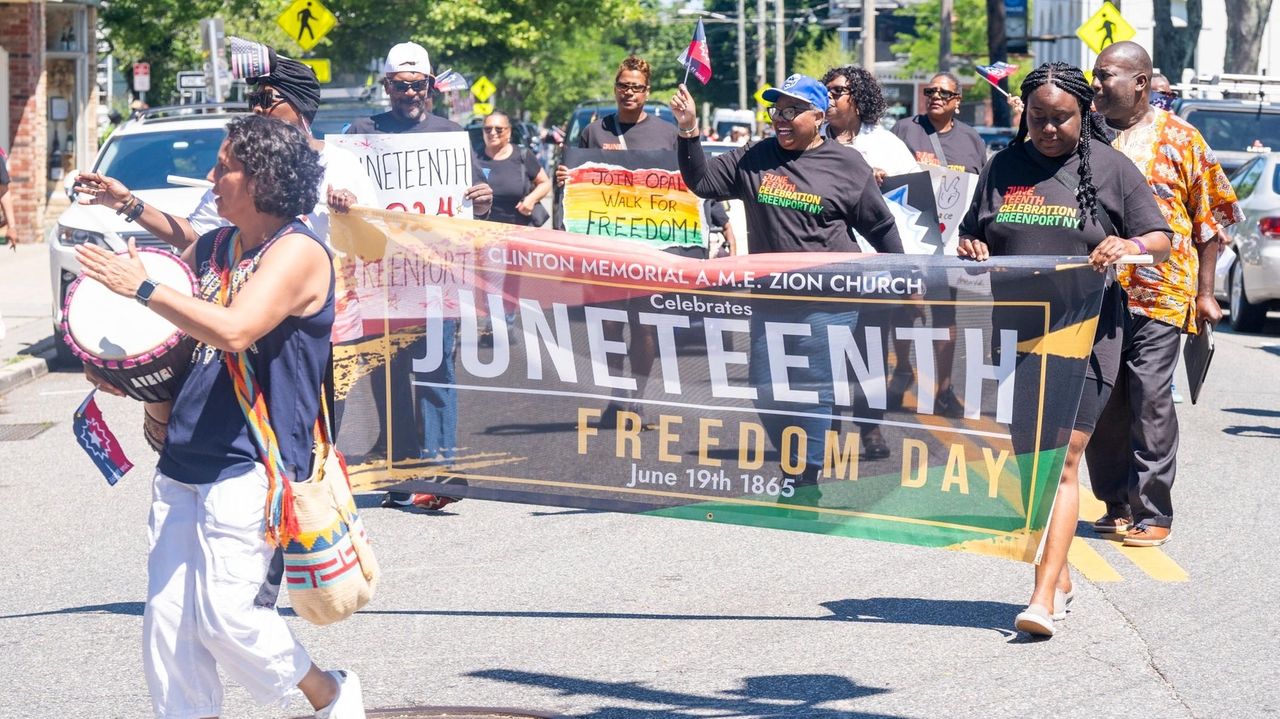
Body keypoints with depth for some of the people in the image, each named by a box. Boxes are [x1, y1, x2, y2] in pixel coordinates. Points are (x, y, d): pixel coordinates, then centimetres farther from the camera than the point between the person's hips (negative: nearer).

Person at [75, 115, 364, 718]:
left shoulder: (297, 251, -11)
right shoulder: (213, 248, 14)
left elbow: (236, 330, -26)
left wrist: (144, 288, -21)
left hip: (250, 464, -8)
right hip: (184, 460, 8)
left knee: (226, 614, -10)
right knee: (167, 617, 3)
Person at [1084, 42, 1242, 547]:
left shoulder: (1178, 139, 1)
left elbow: (1210, 218, 4)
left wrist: (1204, 292, 0)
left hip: (1159, 293, -4)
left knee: (1149, 399, -6)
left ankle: (1152, 511, 0)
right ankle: (1117, 504, 19)